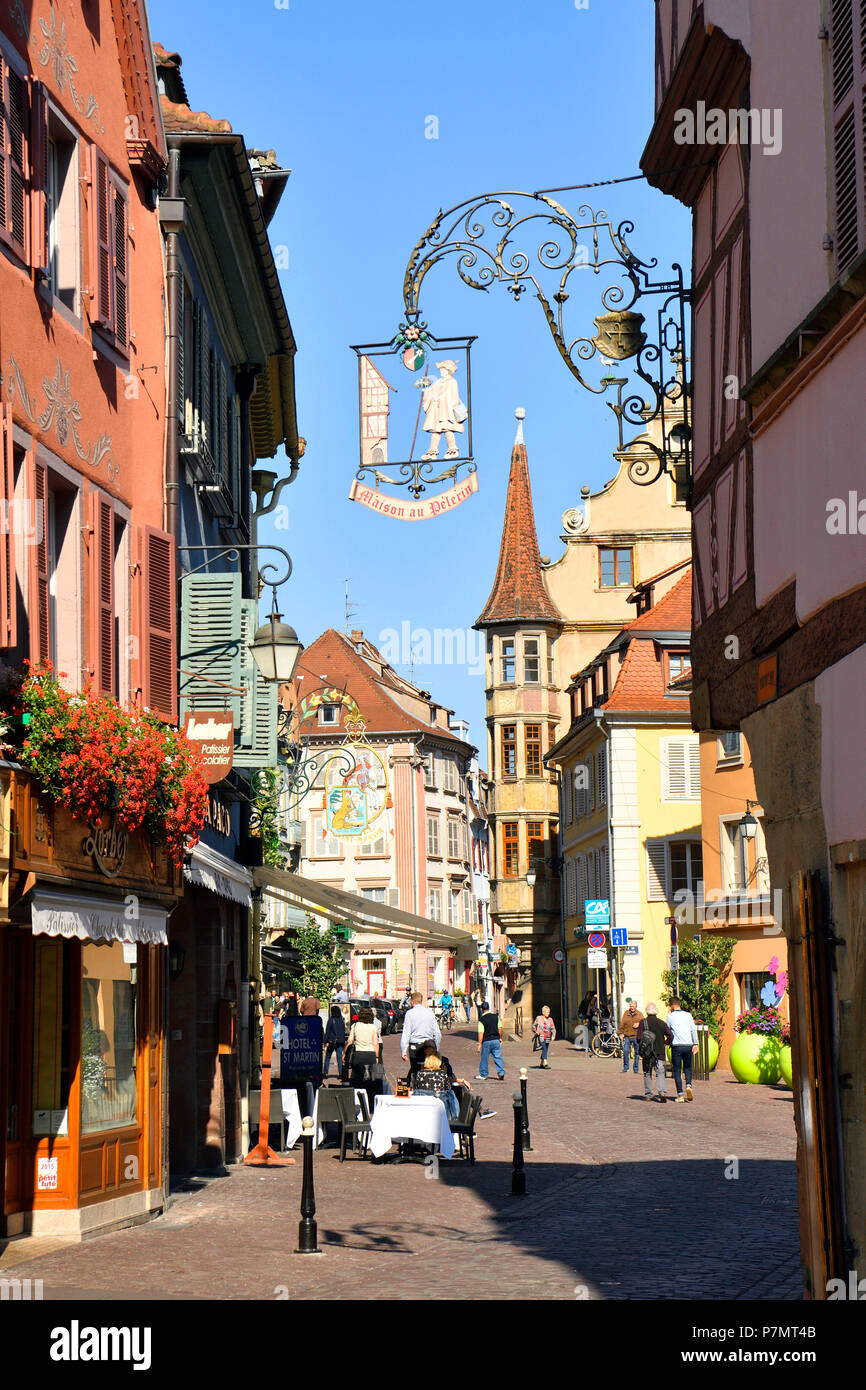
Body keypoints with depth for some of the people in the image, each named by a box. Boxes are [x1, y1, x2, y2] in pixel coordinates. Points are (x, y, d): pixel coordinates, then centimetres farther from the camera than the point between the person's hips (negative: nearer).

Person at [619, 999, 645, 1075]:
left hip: (636, 1036, 0)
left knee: (637, 1052, 4)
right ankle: (625, 1067, 3)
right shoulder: (626, 1013, 9)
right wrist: (621, 1033, 2)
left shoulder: (639, 1014, 8)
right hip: (627, 1036, 0)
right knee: (625, 1051, -10)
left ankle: (636, 1069, 12)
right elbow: (622, 1024, 9)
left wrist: (639, 1024, -14)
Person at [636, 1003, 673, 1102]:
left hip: (647, 1053, -1)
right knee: (660, 1073, 3)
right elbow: (670, 1035, -5)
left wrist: (641, 1047, 8)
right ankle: (663, 1092, -15)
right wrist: (666, 1043, 12)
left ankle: (648, 1094, 13)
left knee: (647, 1073, 11)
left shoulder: (643, 1023, -6)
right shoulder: (662, 1023, 1)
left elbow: (639, 1038, -10)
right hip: (660, 1052, 1)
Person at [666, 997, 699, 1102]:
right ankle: (688, 1086, -10)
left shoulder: (670, 1016, 0)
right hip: (688, 1045, 2)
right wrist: (695, 1044, 6)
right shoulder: (688, 1015, 7)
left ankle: (680, 1095, -2)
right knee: (687, 1068, 16)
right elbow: (694, 1030, 4)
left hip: (676, 1046, -2)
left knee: (677, 1070, 3)